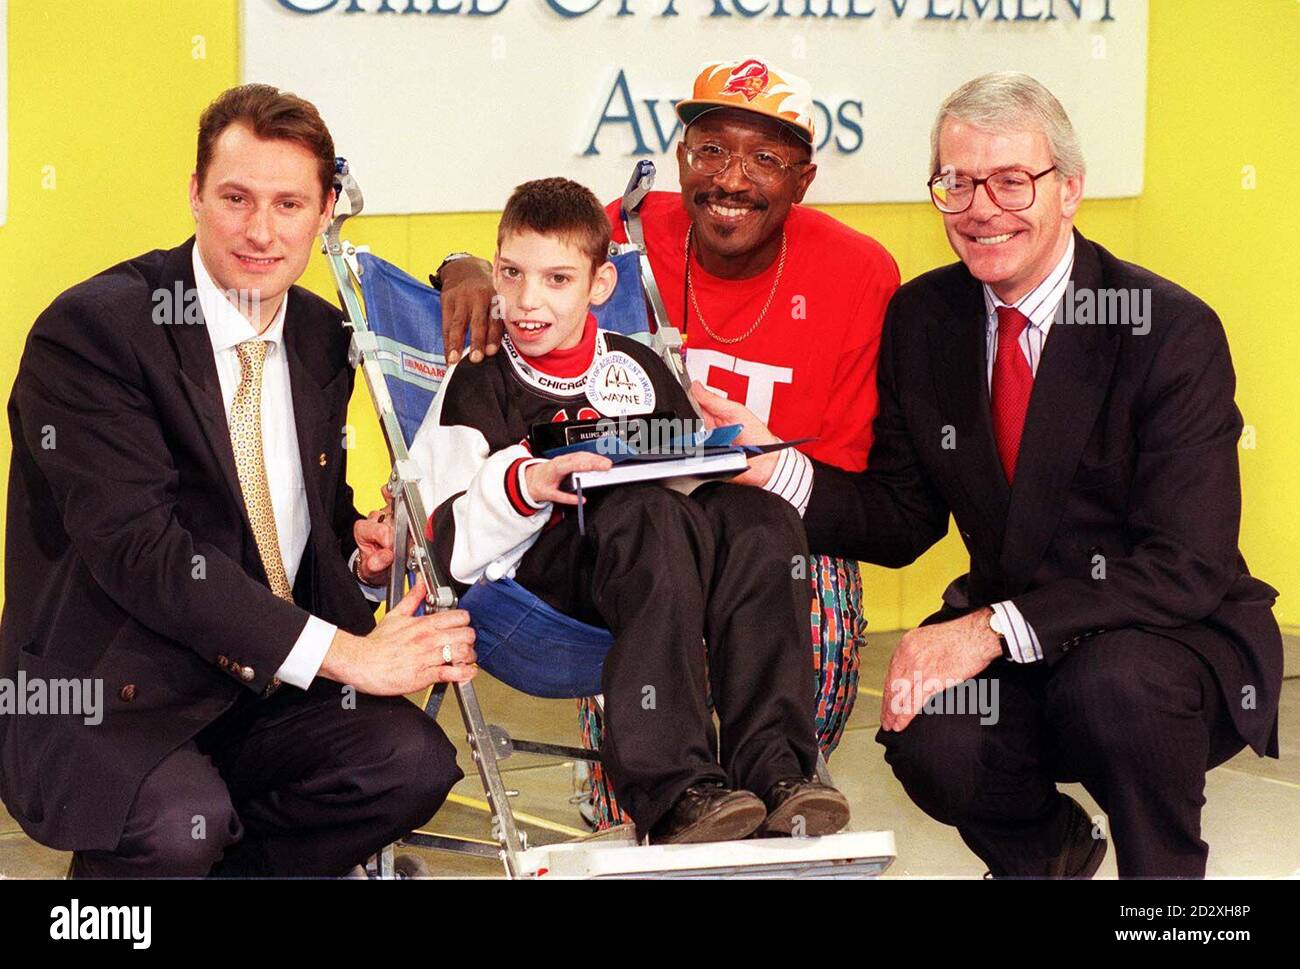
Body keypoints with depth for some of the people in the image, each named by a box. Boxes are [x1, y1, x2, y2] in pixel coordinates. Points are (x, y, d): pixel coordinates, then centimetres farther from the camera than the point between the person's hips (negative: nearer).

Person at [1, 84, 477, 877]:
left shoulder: (323, 336, 9)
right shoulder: (89, 330, -13)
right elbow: (137, 545, -22)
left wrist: (352, 537, -3)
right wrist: (341, 653, -25)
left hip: (263, 686, 6)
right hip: (99, 699, -6)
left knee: (412, 761, -21)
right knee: (182, 819, -35)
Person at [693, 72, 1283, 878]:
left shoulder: (1173, 331, -15)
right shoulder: (922, 318, 2)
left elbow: (1187, 567, -21)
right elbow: (901, 520, 7)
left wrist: (997, 628, -31)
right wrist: (781, 466, -13)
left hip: (1177, 639, -4)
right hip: (1009, 645, 4)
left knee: (1113, 683, -37)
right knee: (929, 739, -27)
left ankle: (1165, 871, -5)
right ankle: (1051, 845, 11)